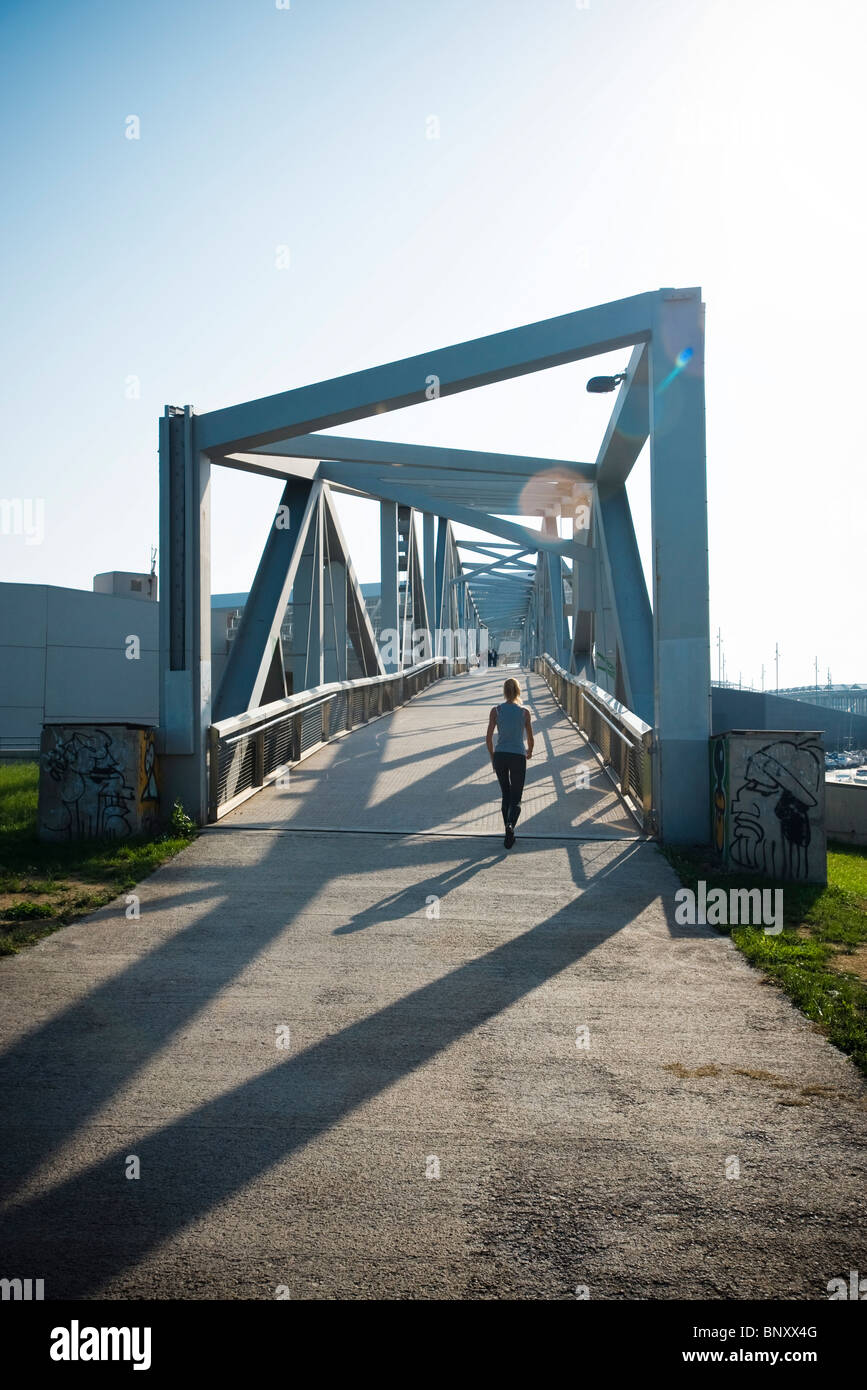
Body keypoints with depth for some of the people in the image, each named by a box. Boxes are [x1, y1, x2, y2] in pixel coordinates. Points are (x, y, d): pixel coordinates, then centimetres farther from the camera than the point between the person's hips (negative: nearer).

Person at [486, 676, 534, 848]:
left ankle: (508, 829, 20)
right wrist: (529, 752, 26)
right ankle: (510, 825, -23)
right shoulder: (524, 712, -3)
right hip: (518, 757, -2)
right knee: (516, 799, 3)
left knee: (506, 795, 18)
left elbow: (488, 738, -2)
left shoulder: (496, 711, -2)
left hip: (500, 756, 2)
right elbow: (530, 739, 5)